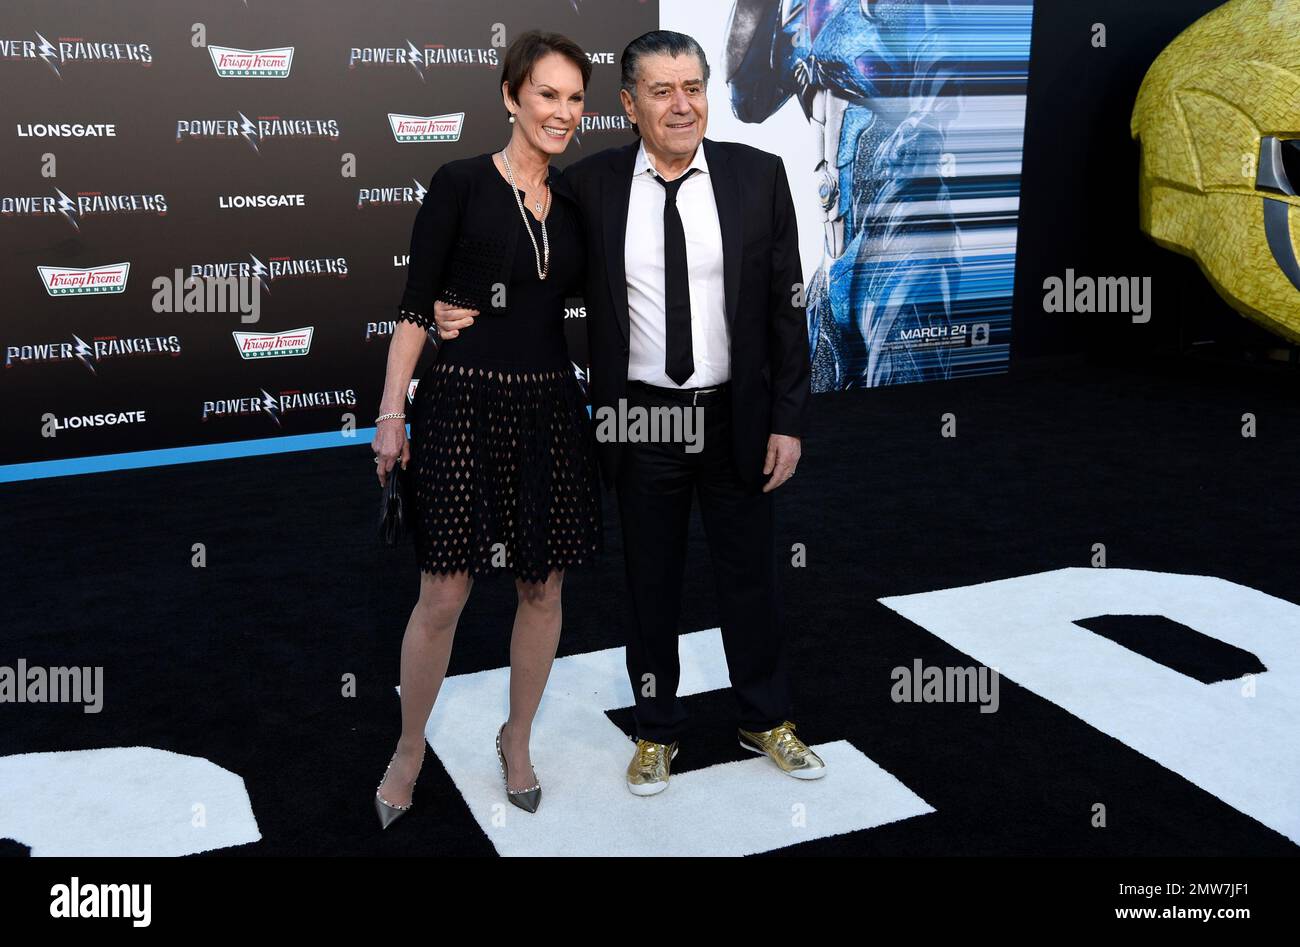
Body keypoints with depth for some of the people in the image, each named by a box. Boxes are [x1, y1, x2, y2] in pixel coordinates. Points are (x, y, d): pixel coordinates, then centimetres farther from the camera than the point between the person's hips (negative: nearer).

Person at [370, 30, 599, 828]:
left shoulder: (576, 201, 10)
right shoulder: (460, 184, -4)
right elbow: (416, 305, -5)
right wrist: (392, 414, -9)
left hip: (551, 408, 5)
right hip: (465, 403, -4)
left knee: (544, 587, 9)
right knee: (444, 595, -2)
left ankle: (517, 741, 29)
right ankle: (410, 750, 19)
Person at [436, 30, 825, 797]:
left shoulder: (757, 174, -4)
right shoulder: (591, 185, -4)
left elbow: (786, 305, -2)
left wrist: (788, 419, -5)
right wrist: (462, 309, -11)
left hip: (735, 417, 0)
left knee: (752, 575, 14)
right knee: (651, 582, 14)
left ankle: (768, 720, 36)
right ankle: (658, 730, 34)